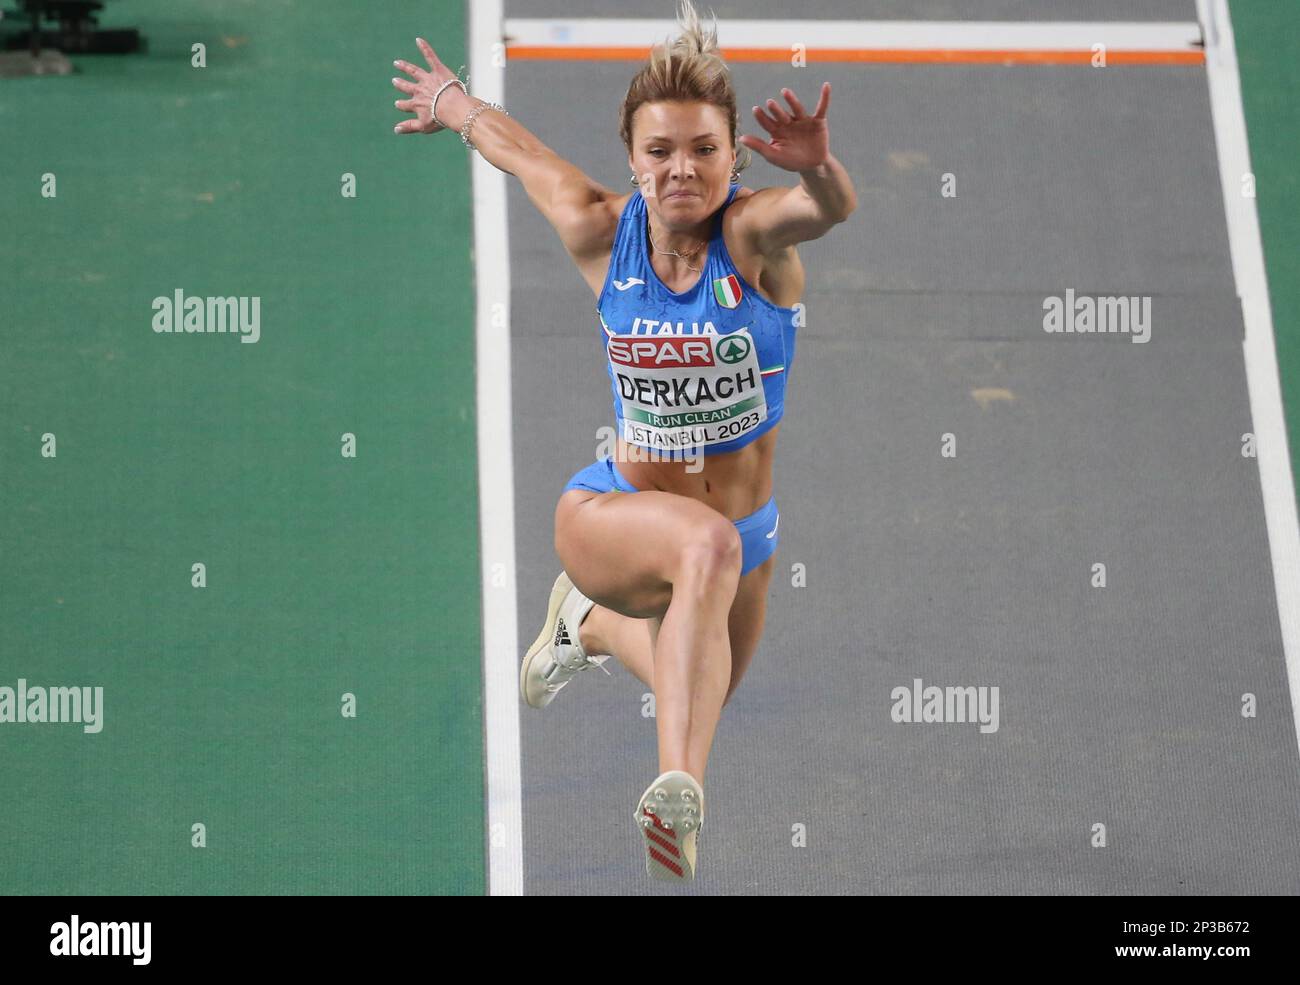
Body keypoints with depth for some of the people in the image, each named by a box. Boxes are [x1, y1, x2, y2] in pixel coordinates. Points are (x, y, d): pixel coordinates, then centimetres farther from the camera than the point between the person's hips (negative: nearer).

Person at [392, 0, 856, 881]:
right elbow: (518, 145, 6)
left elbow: (832, 208, -45)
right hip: (610, 511, -2)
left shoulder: (753, 233, -20)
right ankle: (680, 793, -41)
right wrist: (453, 103, 26)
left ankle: (591, 623, 56)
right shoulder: (600, 231, -13)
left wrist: (819, 169, -68)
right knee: (708, 545, -38)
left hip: (746, 532, 2)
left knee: (699, 697, 26)